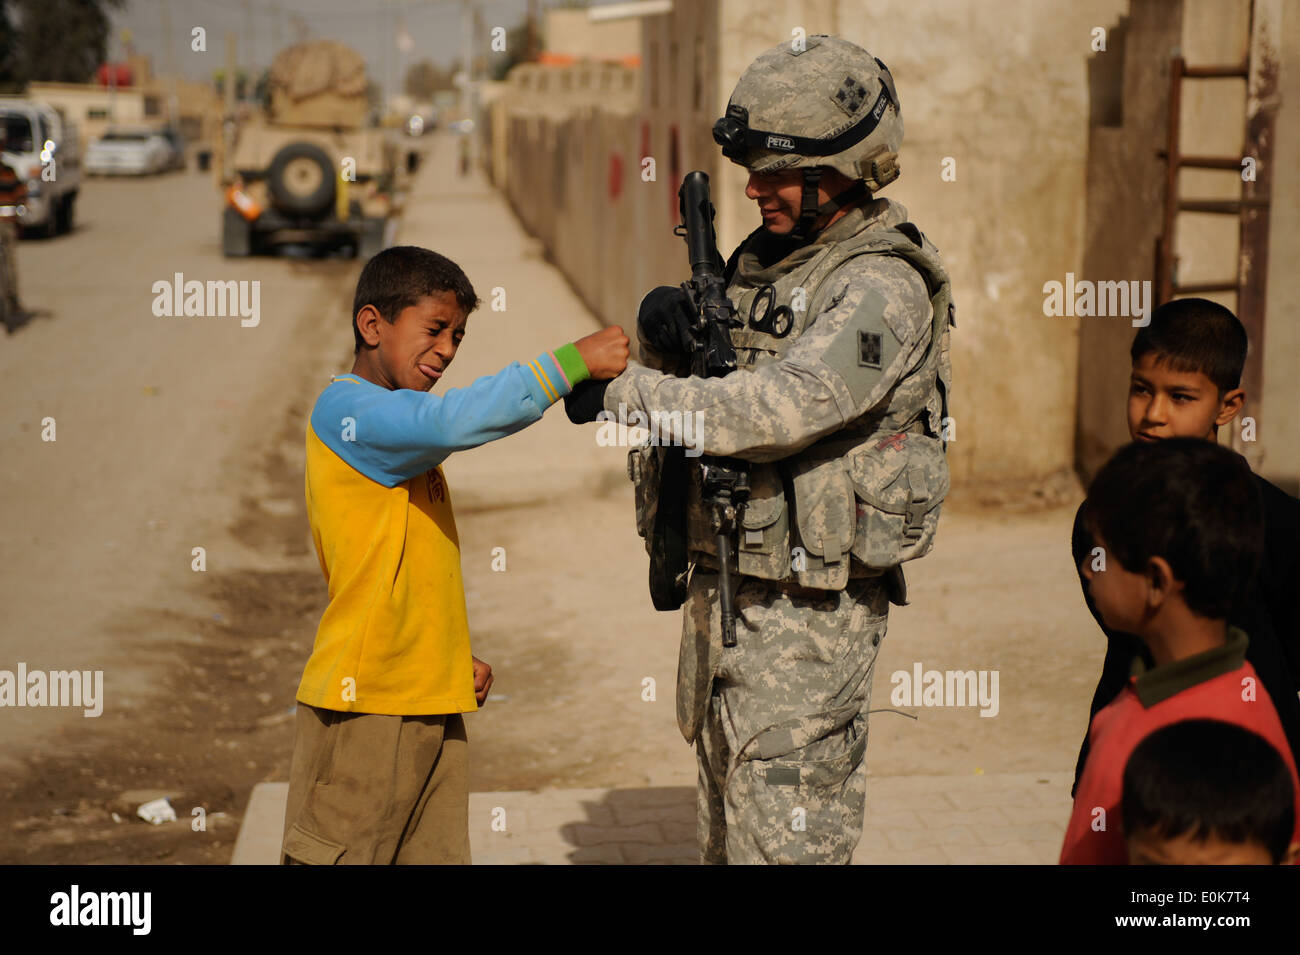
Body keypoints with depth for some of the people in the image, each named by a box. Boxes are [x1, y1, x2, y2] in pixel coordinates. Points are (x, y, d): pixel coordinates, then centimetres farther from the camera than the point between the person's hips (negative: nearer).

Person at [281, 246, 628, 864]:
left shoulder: (408, 442, 19)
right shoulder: (347, 409, -12)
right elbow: (454, 421, -30)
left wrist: (456, 657, 12)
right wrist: (573, 361, -27)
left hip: (432, 702, 9)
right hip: (363, 702, -9)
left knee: (437, 852, 9)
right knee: (336, 856, -2)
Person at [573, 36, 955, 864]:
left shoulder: (883, 285, -16)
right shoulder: (764, 257, 11)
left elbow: (791, 404, -30)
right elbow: (696, 387, 15)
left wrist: (630, 394, -28)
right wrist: (665, 336, -9)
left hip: (809, 613, -9)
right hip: (724, 586, 9)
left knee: (787, 833, -2)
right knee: (727, 823, 19)